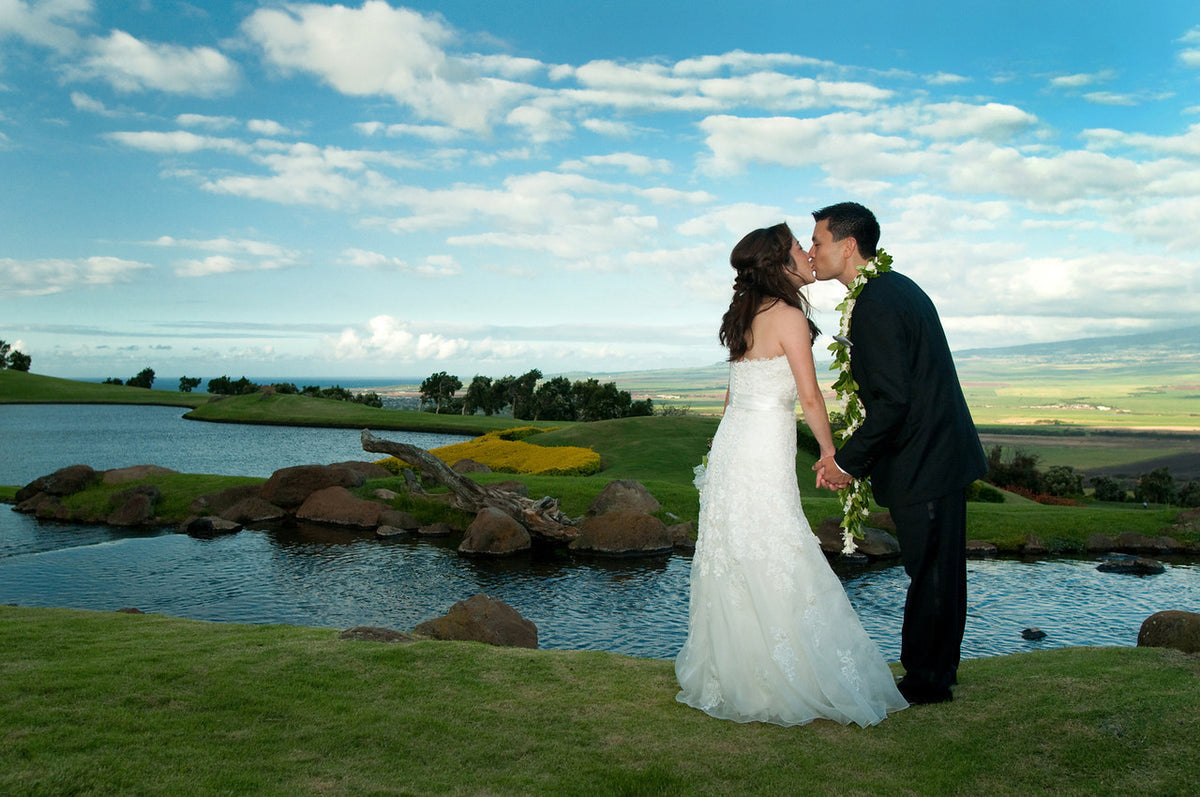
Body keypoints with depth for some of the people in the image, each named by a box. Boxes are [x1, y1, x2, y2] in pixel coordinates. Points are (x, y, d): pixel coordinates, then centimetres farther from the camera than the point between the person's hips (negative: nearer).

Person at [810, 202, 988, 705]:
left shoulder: (875, 305, -19)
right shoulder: (899, 287, 12)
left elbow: (892, 401, -24)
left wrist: (847, 462, -12)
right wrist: (854, 458, 13)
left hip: (922, 465, -10)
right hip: (943, 453, 10)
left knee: (930, 574, 3)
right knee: (939, 571, 18)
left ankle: (926, 681, 18)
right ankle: (939, 670, 32)